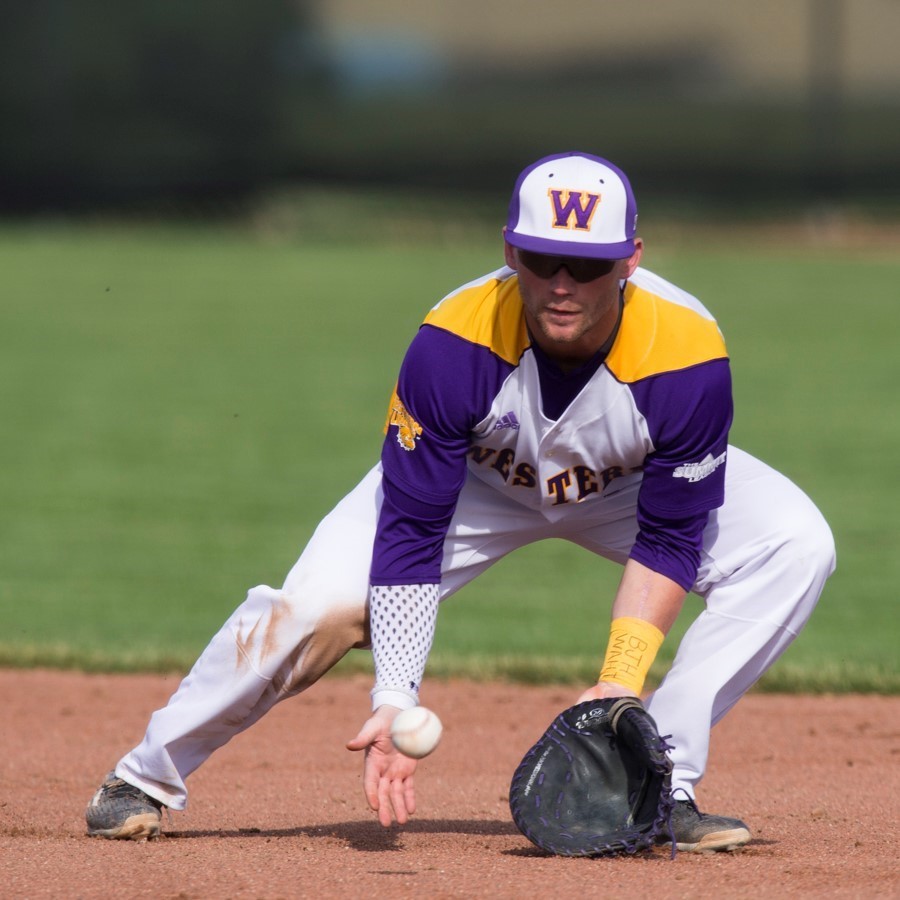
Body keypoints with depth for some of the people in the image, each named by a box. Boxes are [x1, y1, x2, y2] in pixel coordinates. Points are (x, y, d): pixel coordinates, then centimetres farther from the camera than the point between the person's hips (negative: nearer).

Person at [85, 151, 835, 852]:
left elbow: (668, 540, -22)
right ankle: (149, 777, 0)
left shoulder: (687, 354, -35)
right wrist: (395, 702, -39)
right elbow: (409, 533, -30)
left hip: (629, 480, 1)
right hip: (472, 477, -1)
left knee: (794, 546, -22)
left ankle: (659, 787, -17)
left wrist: (620, 684, -32)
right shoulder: (454, 344, -36)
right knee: (320, 603, -22)